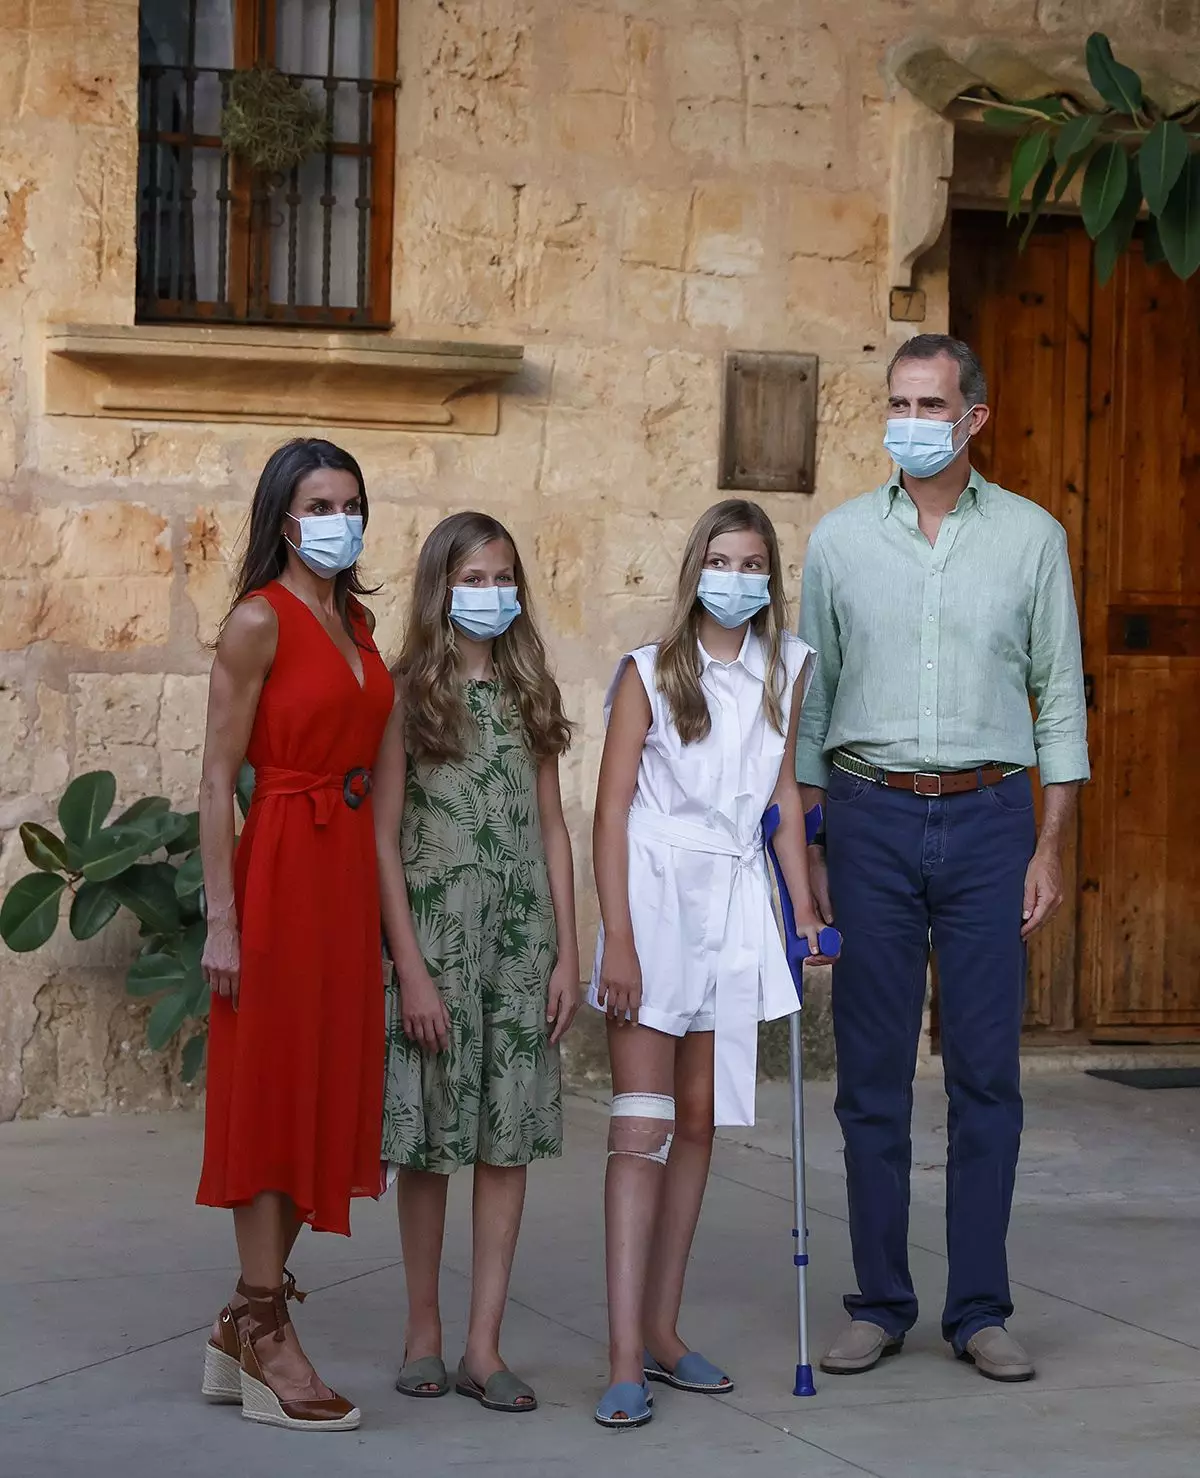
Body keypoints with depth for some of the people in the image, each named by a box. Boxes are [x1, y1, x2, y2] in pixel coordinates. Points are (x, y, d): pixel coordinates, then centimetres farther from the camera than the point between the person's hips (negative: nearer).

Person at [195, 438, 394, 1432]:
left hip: (352, 868, 8)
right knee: (272, 1093, -2)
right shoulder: (260, 621, -9)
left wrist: (379, 902, 12)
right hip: (283, 866, -8)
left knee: (328, 1090, 10)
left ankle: (244, 1324, 20)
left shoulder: (355, 621, 14)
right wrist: (222, 918, -17)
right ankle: (265, 1343, 5)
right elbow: (218, 779, -11)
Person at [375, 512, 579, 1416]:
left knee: (508, 1138, 1)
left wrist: (568, 953, 4)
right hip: (435, 935, -3)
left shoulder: (530, 695, 10)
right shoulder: (409, 695, -2)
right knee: (431, 1139, 3)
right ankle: (423, 1331, 17)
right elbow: (384, 840, -5)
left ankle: (484, 1347, 4)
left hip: (522, 938, 4)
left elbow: (552, 830, 11)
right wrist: (411, 968, -11)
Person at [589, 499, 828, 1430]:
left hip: (735, 902, 5)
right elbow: (612, 809, -7)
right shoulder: (650, 673, -5)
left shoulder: (784, 671, 8)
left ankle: (662, 1331, 18)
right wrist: (618, 940, -14)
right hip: (657, 892, -5)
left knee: (698, 1121, 10)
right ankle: (627, 1362, -13)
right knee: (642, 1125, -10)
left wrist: (806, 909, 11)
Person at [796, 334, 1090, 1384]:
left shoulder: (1032, 537, 4)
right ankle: (880, 1305, 12)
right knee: (872, 1073, 3)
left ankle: (981, 1310, 9)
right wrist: (803, 851, 4)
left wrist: (1050, 847, -1)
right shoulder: (840, 538, 6)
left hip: (988, 820, -1)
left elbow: (1060, 696, 5)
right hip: (870, 818, 1)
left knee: (986, 1073, 1)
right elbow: (810, 700, 9)